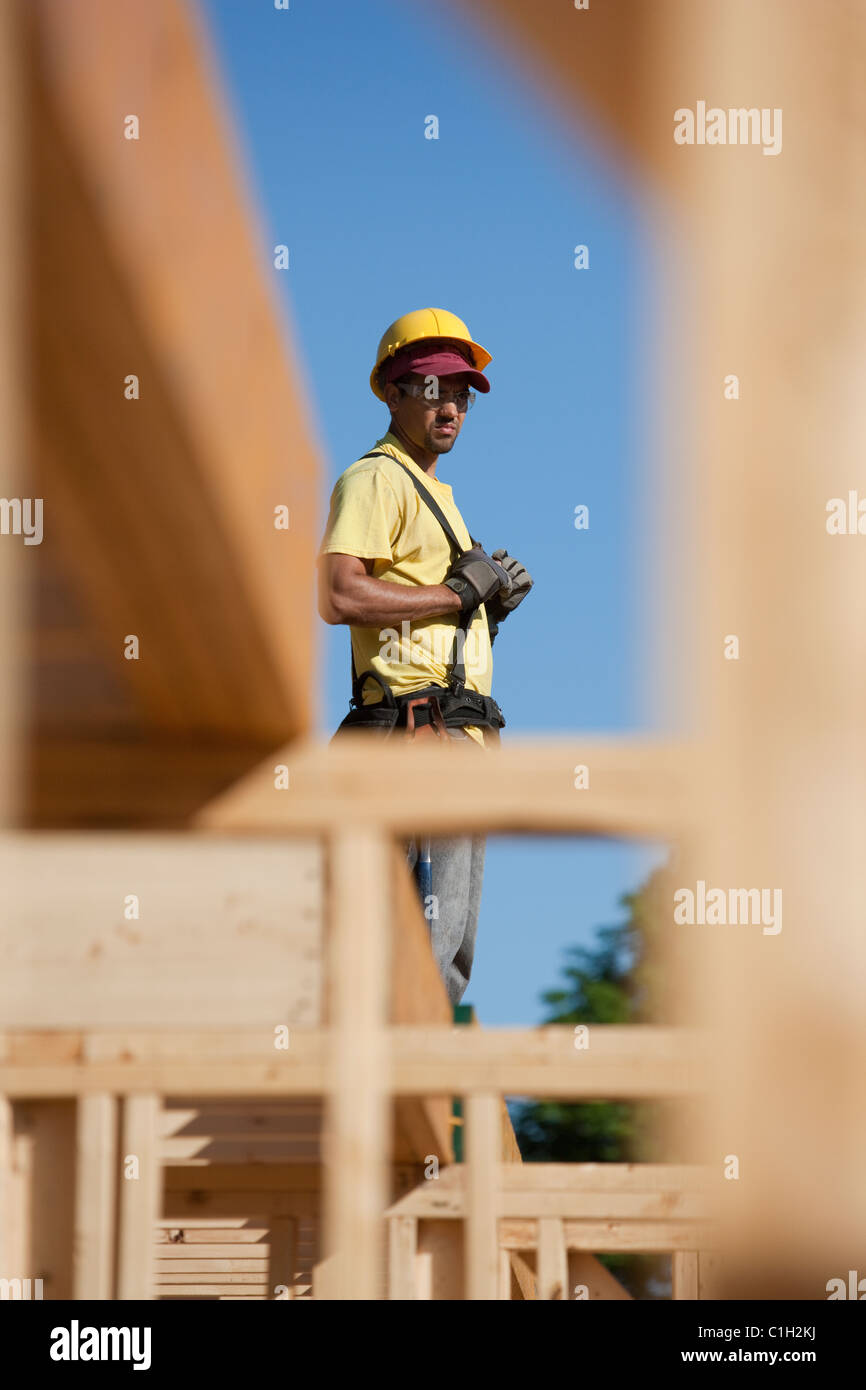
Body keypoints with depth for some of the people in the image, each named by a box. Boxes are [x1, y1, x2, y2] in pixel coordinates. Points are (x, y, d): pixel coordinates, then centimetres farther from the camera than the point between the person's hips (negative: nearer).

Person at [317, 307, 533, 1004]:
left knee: (454, 954, 11)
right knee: (430, 929, -17)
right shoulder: (376, 478, -4)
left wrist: (495, 598, 10)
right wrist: (457, 593, -14)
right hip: (418, 720, -10)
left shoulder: (437, 492, 27)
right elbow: (337, 595, -20)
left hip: (465, 736, 10)